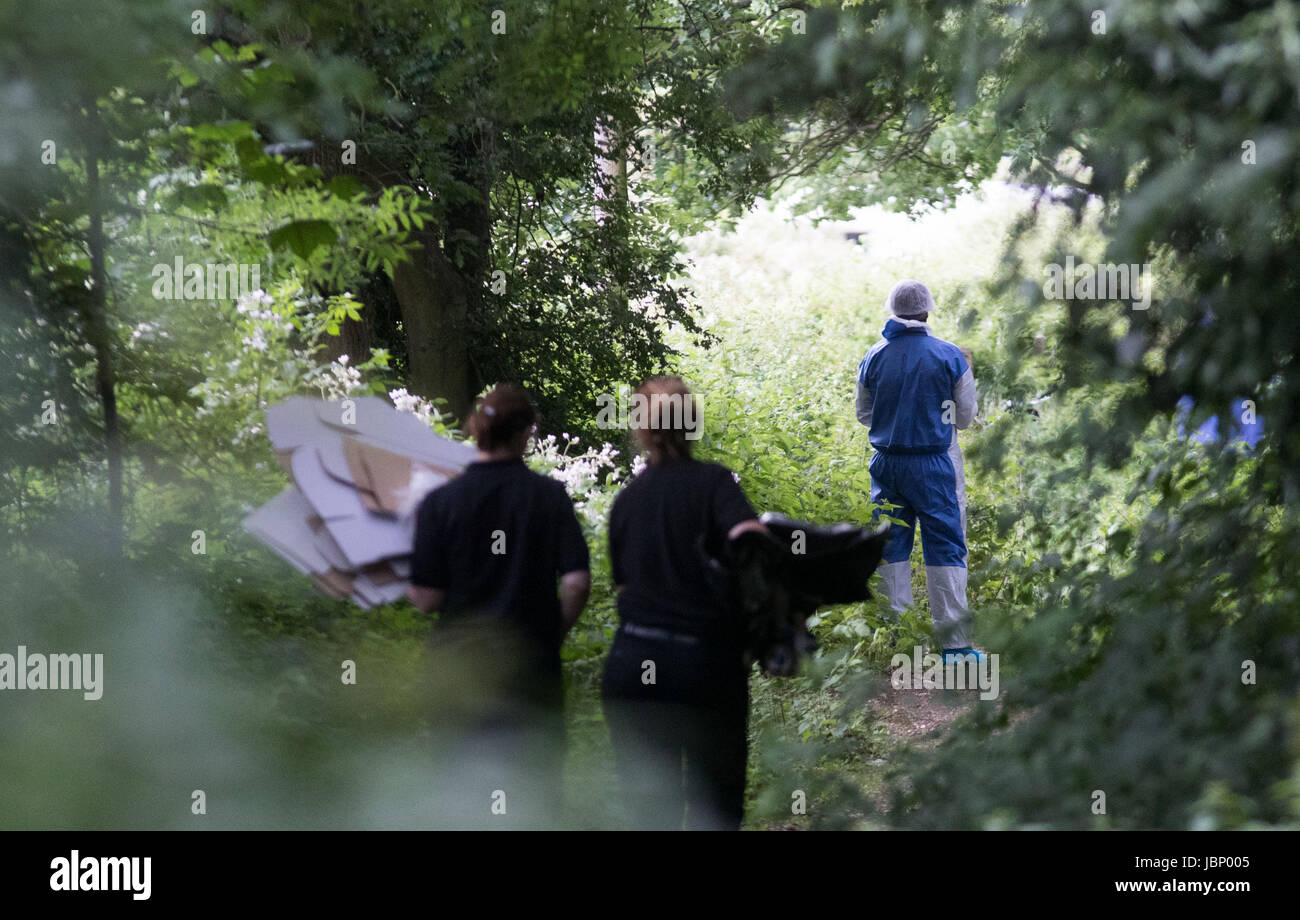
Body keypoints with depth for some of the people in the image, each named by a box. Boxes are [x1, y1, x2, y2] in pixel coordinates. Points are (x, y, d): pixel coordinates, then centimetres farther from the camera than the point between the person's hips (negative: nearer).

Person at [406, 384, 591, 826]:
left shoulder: (440, 502, -6)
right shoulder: (549, 495, -3)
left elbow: (427, 598, -8)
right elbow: (577, 582, -9)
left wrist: (400, 584, 13)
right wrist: (552, 633, 7)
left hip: (464, 665, 0)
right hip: (534, 671, 0)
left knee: (471, 792, 6)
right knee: (536, 789, 9)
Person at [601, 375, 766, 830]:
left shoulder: (626, 501, 11)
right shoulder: (712, 482, -3)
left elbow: (625, 586, 13)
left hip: (632, 665, 3)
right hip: (707, 668, -3)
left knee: (649, 810, 8)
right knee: (715, 809, 7)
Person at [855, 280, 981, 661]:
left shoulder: (874, 357, -1)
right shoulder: (949, 355, -7)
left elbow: (863, 414, 10)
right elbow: (966, 415, 1)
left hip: (887, 463, 3)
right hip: (936, 464, -3)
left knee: (891, 547, 11)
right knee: (945, 548, 1)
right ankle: (954, 642, -1)